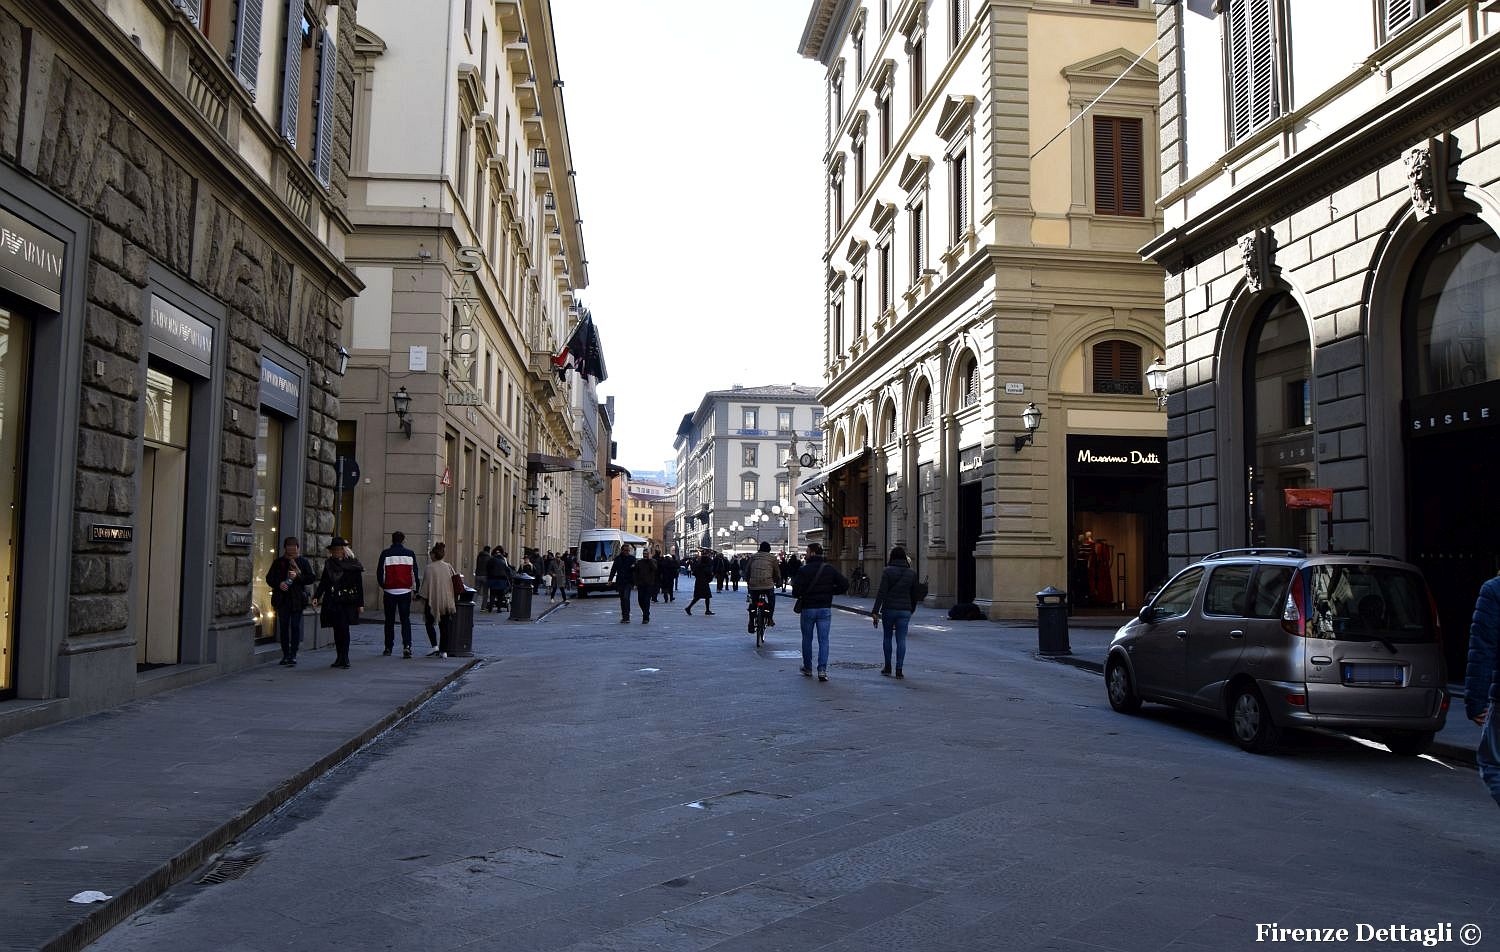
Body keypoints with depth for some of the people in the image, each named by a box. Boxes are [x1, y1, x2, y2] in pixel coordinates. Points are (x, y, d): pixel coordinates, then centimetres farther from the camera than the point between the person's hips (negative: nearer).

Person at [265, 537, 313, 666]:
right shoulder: (278, 562, 11)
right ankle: (285, 654, 14)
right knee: (283, 627, 5)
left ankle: (293, 655, -3)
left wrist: (297, 576, -16)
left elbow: (311, 578, 0)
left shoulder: (303, 562, 6)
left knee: (295, 627, -5)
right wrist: (279, 584, -10)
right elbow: (269, 578, 9)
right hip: (282, 599, 2)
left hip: (297, 599, -2)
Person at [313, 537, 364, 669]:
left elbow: (359, 585, 0)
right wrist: (316, 596, -1)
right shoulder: (329, 564, 11)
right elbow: (323, 582, 12)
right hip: (332, 602, 4)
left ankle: (344, 658, -6)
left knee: (344, 629, -11)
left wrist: (360, 603, -2)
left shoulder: (353, 565, 0)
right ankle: (340, 658, 14)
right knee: (337, 630, 7)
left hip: (347, 603, -4)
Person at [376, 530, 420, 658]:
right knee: (405, 620, 2)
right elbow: (414, 572, 2)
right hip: (405, 591, 1)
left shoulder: (386, 554, -5)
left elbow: (379, 572, -3)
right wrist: (414, 588, 9)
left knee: (389, 620, 11)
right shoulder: (410, 554, 0)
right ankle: (407, 646, -12)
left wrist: (383, 585, 14)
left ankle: (388, 647, 15)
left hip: (389, 591, -1)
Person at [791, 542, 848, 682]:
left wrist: (800, 595, 4)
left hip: (808, 609, -2)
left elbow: (796, 590, -18)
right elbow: (845, 584, -3)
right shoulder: (830, 569, 0)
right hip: (825, 609, 2)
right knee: (823, 640, 2)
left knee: (807, 639, 14)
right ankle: (822, 669, -9)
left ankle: (807, 668, 23)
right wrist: (830, 592, 7)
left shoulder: (804, 570, -11)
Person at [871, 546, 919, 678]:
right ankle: (899, 670, -5)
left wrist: (876, 612, -12)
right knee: (901, 640, 2)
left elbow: (881, 592, -12)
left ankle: (887, 668, 20)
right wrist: (911, 610, 26)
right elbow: (914, 595, 12)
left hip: (889, 609, -2)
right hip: (904, 610, 2)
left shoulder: (888, 571, -6)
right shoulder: (911, 573, 5)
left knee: (887, 637, 15)